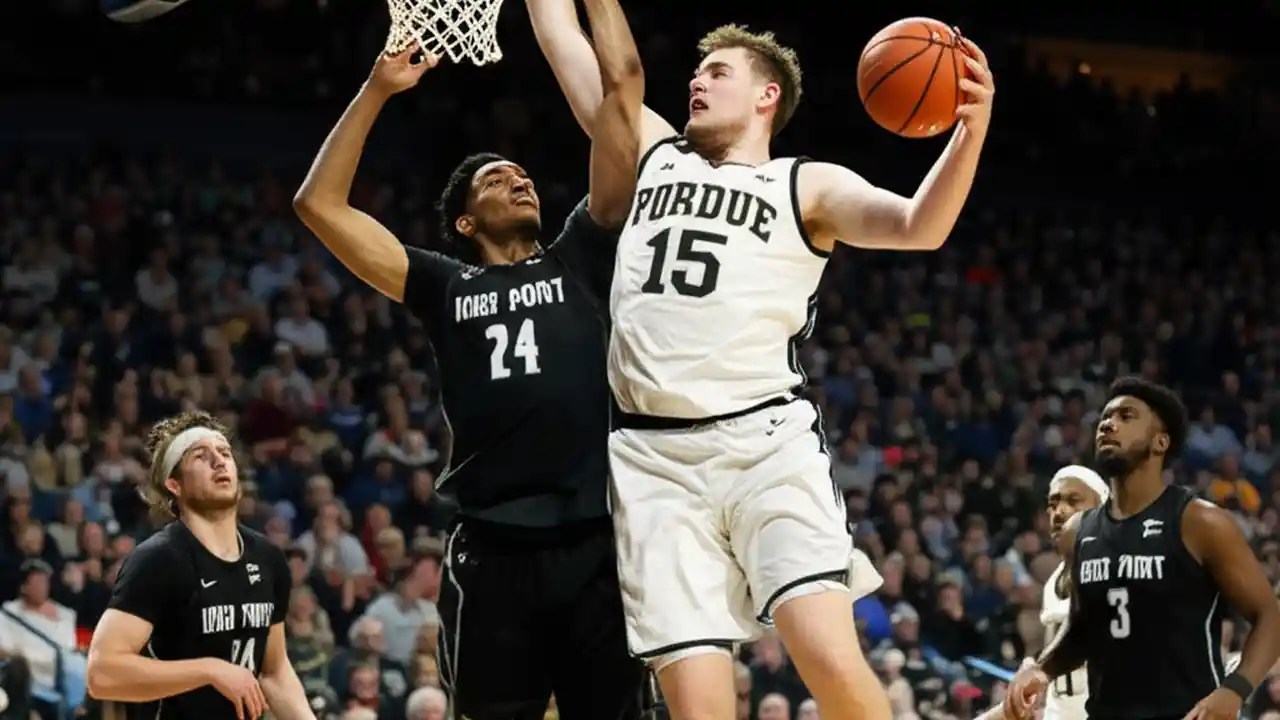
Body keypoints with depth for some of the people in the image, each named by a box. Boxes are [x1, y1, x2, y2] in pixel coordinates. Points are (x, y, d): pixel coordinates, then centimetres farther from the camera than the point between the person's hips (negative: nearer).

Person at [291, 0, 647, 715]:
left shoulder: (581, 262, 15)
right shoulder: (447, 288, 17)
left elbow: (623, 86, 12)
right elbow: (321, 204, 16)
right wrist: (378, 90, 14)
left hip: (597, 546, 0)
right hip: (494, 552, 0)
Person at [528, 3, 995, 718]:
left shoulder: (807, 187, 11)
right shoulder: (653, 155, 22)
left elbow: (919, 227, -7)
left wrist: (971, 129, -23)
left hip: (766, 443, -3)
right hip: (655, 459, 3)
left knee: (831, 658, -22)